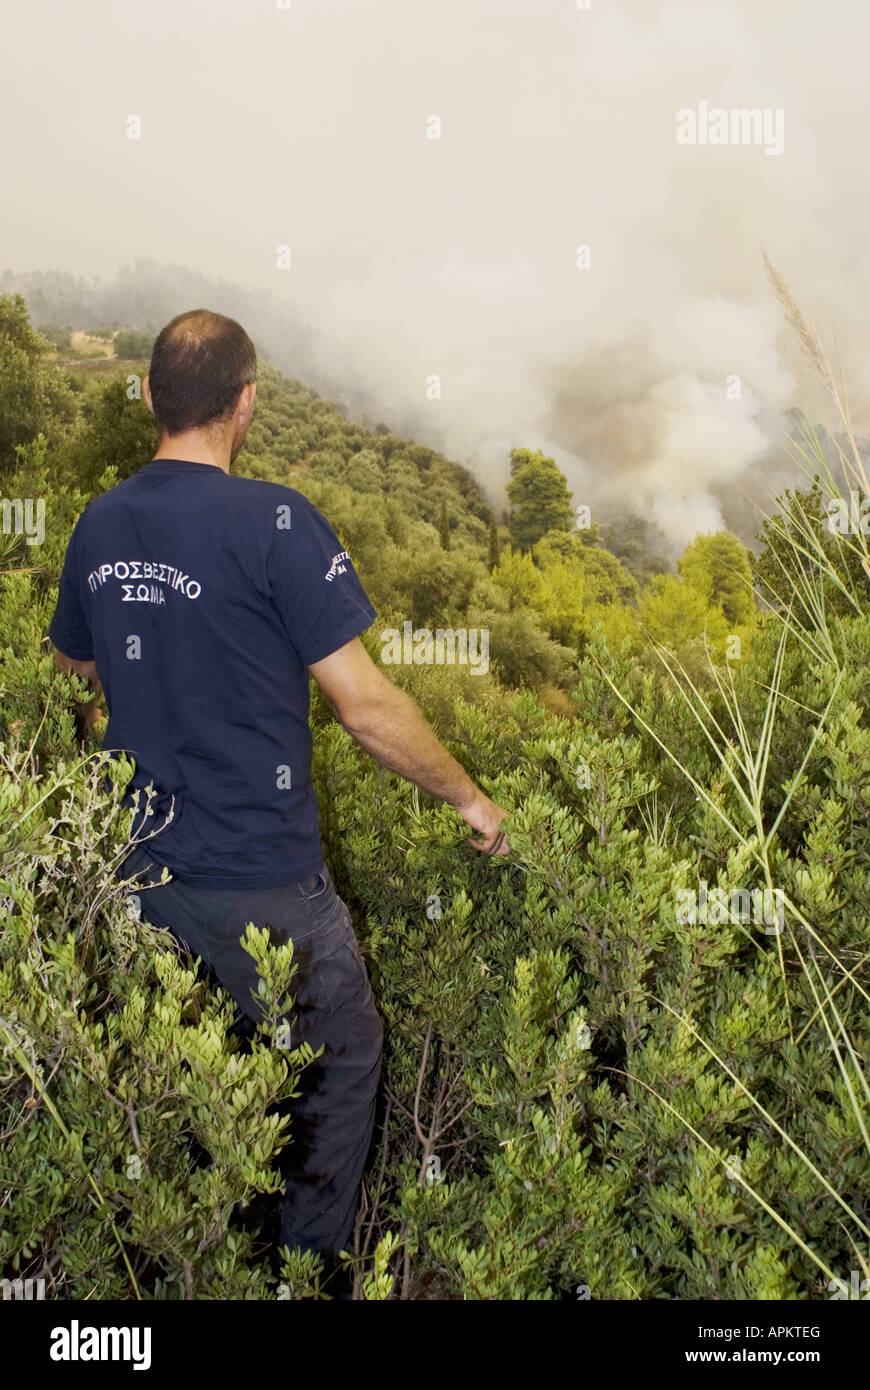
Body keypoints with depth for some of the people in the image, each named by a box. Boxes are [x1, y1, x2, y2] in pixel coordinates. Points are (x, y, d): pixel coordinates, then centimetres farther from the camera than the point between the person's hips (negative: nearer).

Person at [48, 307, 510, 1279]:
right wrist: (468, 797, -4)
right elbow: (365, 706, -19)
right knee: (343, 1059, 16)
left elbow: (78, 683, 16)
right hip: (260, 881, -7)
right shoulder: (275, 523, -19)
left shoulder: (98, 526, 1)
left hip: (143, 868, 7)